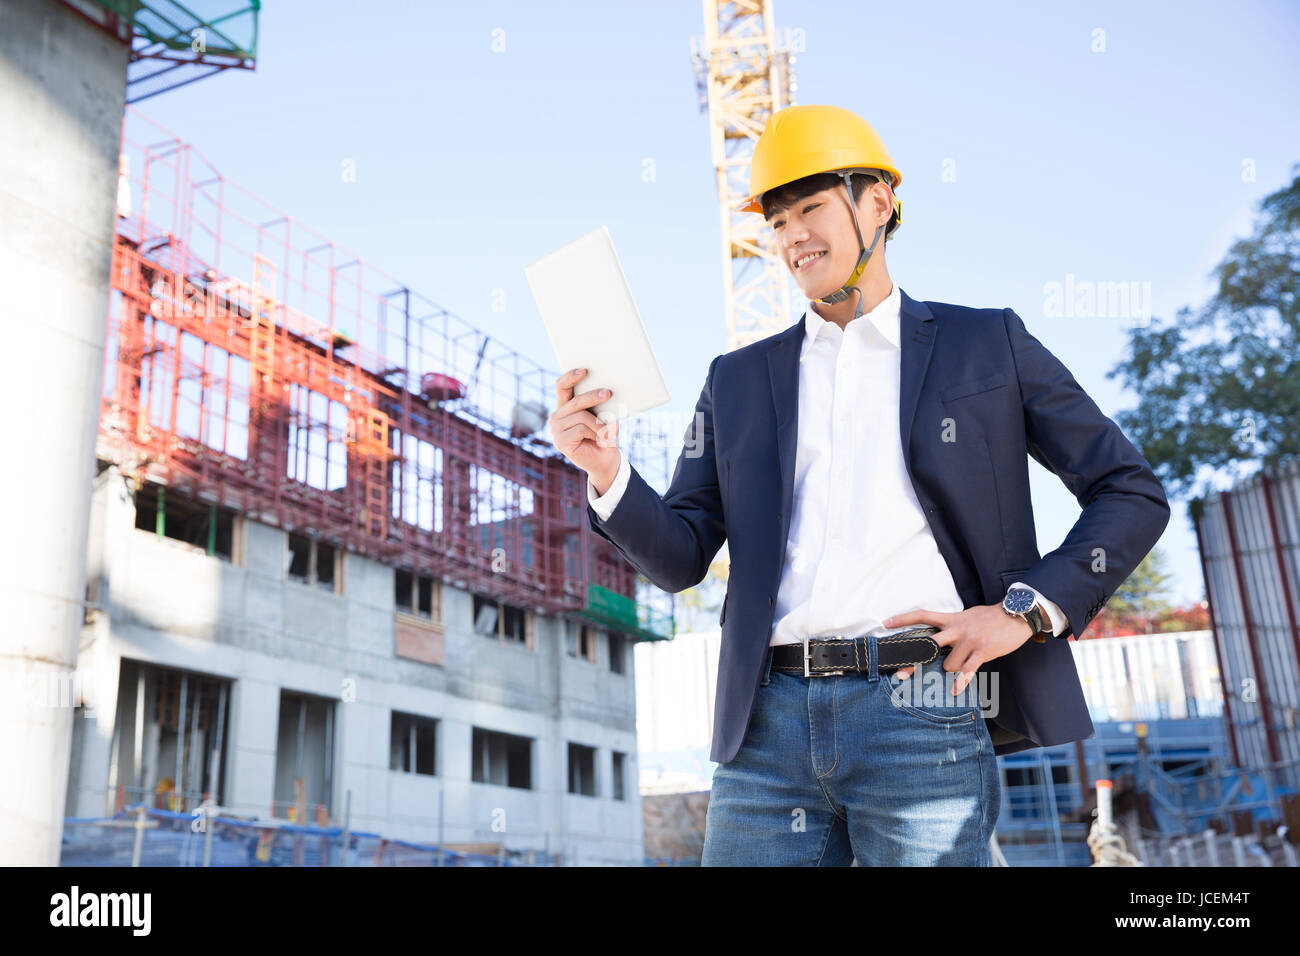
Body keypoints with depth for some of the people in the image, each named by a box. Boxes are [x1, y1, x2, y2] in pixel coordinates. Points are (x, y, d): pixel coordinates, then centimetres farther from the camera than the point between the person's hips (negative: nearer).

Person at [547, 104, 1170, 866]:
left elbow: (1133, 492, 10)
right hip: (770, 723, 3)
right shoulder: (739, 380, 16)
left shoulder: (988, 346, 10)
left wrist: (1031, 609, -4)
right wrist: (608, 474, -8)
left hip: (923, 716, -2)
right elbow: (681, 558, 11)